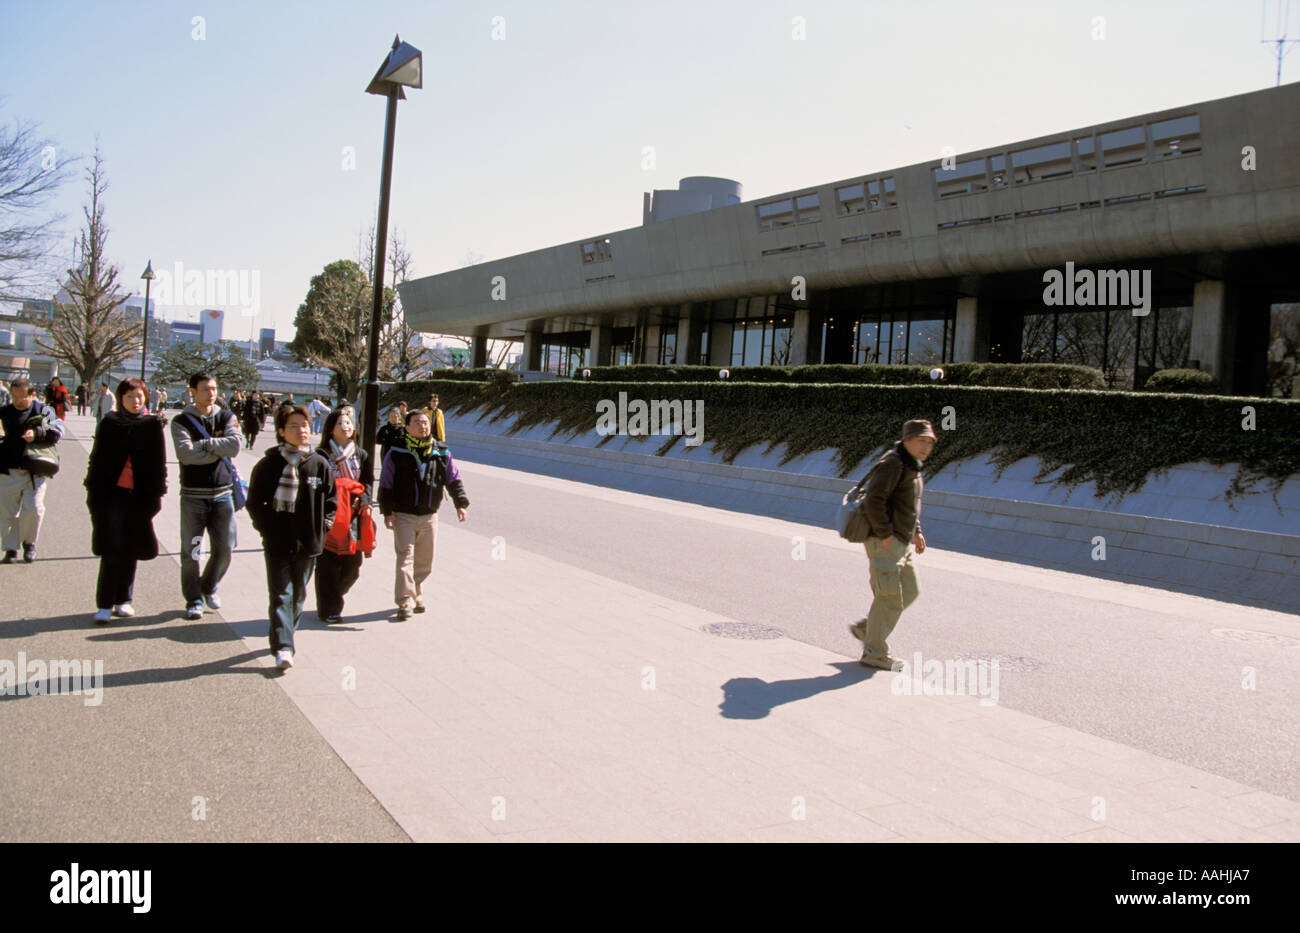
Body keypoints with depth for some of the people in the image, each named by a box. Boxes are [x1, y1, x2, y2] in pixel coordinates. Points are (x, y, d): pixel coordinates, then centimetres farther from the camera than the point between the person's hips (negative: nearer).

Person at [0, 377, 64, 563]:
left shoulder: (44, 411, 2)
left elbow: (57, 433, -9)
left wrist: (37, 433, -23)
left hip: (35, 471, -2)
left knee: (33, 510, -9)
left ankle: (29, 543, 16)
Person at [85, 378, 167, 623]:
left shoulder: (153, 426, 5)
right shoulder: (109, 424, 3)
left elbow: (159, 464, 7)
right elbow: (98, 459, 4)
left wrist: (156, 495, 2)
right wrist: (94, 492, -1)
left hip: (139, 496, 2)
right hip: (113, 493, -2)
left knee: (131, 550, 9)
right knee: (112, 550, -6)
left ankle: (123, 599, 21)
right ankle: (105, 604, -2)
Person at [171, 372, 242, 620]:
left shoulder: (226, 417, 7)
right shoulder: (181, 421, -1)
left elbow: (235, 445, -10)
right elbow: (186, 453, -17)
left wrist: (203, 444, -13)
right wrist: (219, 452, -11)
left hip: (222, 493, 2)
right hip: (193, 495, -2)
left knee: (224, 549, 6)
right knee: (190, 551, 1)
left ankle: (208, 587, 30)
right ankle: (193, 599, 14)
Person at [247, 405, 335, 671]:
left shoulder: (319, 464, 2)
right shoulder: (269, 464, -3)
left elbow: (330, 500, 10)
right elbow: (255, 502, 5)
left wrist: (322, 526, 1)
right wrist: (266, 527, -3)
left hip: (308, 542, 3)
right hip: (277, 542, -3)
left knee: (298, 594, 14)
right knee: (281, 594, -7)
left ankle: (283, 632, 33)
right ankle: (282, 647, -11)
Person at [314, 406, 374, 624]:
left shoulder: (361, 455, 11)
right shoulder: (321, 456, -1)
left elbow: (368, 483, 9)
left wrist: (361, 500, -9)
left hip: (353, 516, 4)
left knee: (353, 565, 5)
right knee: (329, 563, -3)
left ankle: (331, 599, 27)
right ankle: (329, 609, 8)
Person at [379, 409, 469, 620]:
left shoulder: (442, 454, 5)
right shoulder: (397, 454, -3)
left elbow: (454, 481, 7)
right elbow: (386, 485, -1)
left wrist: (461, 503, -5)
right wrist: (387, 512, -6)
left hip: (429, 517, 3)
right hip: (403, 516, -3)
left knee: (425, 561, 9)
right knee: (405, 557, -12)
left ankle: (417, 594, 26)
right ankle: (405, 601, -11)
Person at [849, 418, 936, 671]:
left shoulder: (912, 466, 15)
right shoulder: (892, 464, -16)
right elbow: (873, 500, -24)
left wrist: (916, 532, 19)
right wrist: (885, 534, -23)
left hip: (901, 542, 10)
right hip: (885, 542, -10)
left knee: (909, 592, 14)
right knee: (890, 596, -7)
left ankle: (865, 628, 25)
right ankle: (874, 653, 2)